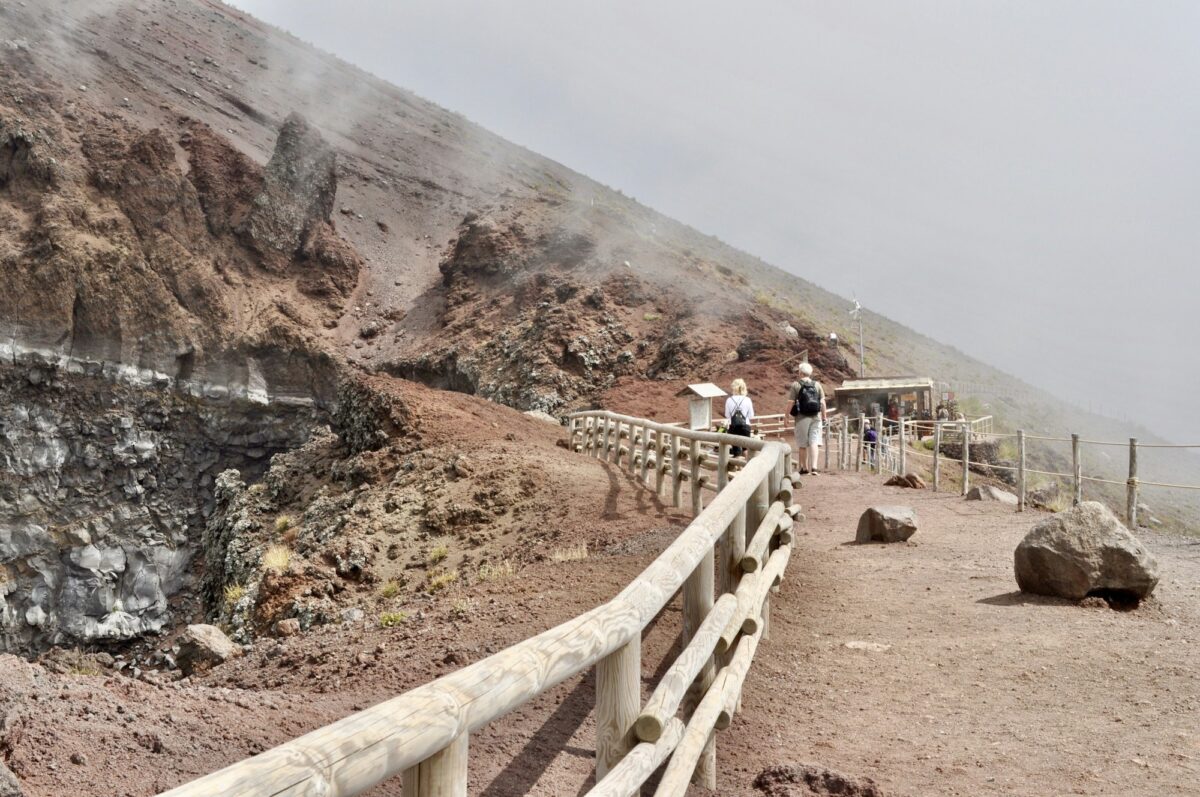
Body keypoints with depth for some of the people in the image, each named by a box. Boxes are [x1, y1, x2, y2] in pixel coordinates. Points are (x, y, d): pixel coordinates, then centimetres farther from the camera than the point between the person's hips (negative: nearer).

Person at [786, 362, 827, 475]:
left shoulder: (795, 385, -3)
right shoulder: (817, 385, 7)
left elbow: (790, 403, -8)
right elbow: (822, 402, 5)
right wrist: (824, 417, 14)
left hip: (802, 418, -2)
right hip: (816, 417, 2)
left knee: (802, 444, 7)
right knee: (814, 442, -1)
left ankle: (804, 468, 13)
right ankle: (813, 466, -14)